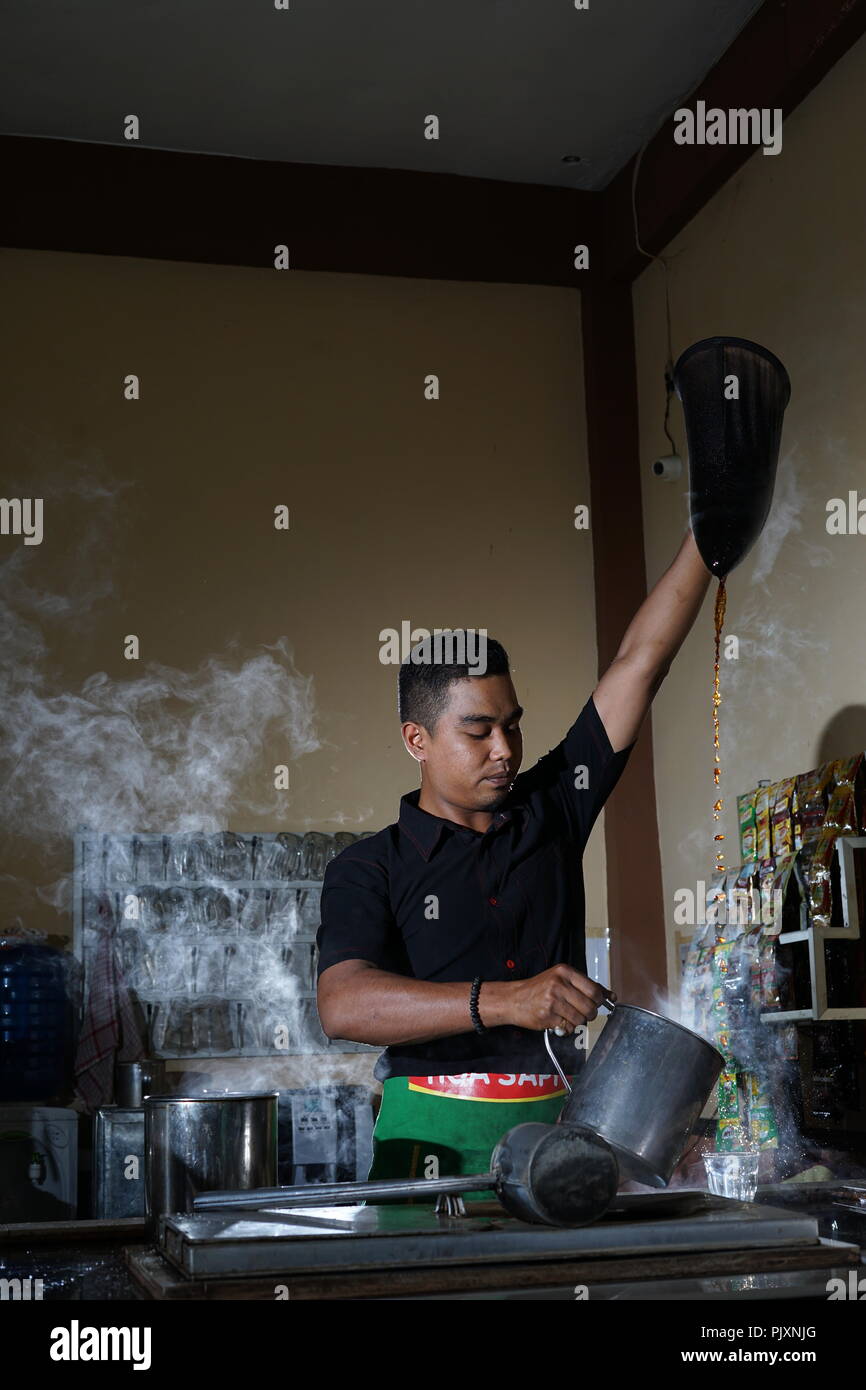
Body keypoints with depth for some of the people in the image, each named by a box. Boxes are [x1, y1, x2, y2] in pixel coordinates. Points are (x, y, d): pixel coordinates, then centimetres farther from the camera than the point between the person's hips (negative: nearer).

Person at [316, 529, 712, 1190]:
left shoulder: (550, 812, 14)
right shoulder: (369, 868, 4)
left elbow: (641, 662, 12)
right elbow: (343, 1004, -13)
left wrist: (708, 535, 8)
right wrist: (504, 1000, -23)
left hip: (556, 1127, 3)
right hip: (436, 1135, -3)